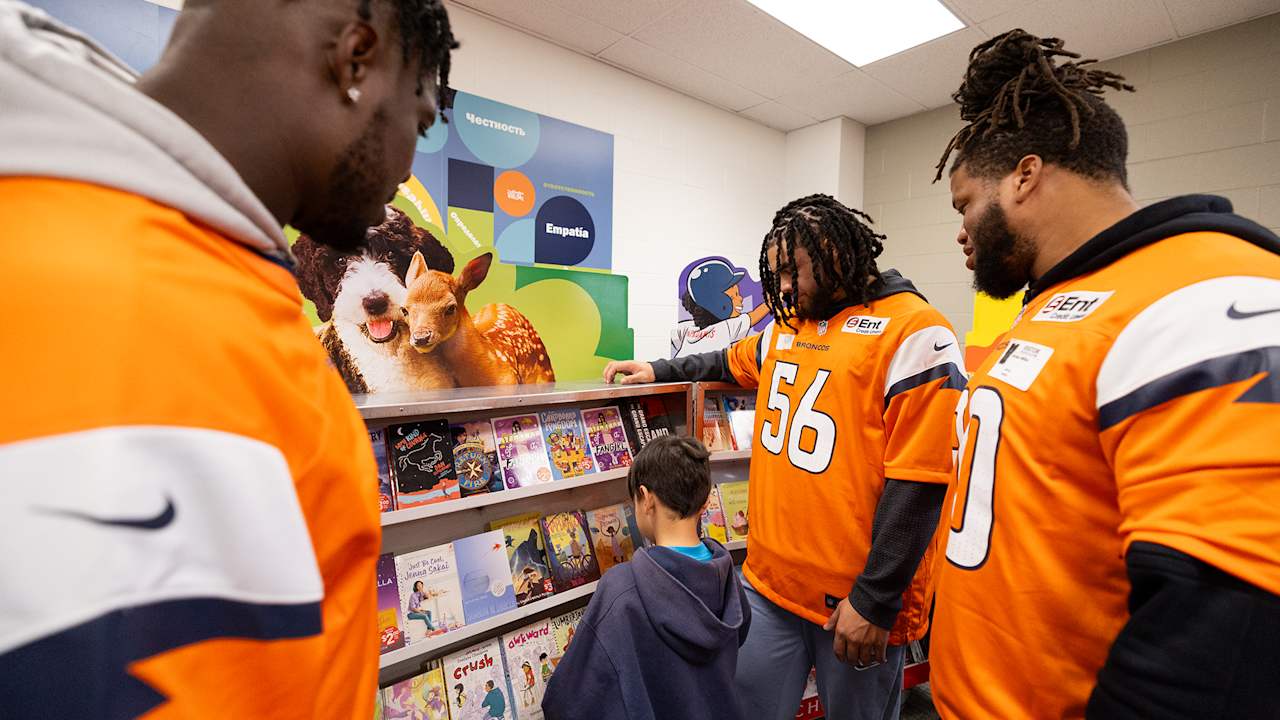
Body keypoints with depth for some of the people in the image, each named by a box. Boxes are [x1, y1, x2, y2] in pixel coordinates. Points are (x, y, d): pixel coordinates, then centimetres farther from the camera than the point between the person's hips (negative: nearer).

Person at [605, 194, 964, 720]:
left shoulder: (914, 333, -14)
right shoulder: (787, 325, 9)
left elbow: (920, 483, -17)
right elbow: (734, 363, 29)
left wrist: (875, 602, -16)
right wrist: (659, 371, 22)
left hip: (854, 602, -6)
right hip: (767, 580, 6)